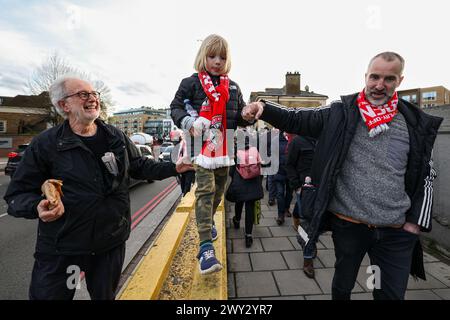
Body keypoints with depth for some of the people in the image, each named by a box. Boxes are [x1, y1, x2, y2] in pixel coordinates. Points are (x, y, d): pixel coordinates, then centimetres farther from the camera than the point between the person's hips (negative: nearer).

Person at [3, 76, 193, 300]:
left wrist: (174, 168, 1)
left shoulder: (116, 137, 3)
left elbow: (139, 167, 11)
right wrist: (38, 207, -25)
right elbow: (18, 194, -4)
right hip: (61, 249, -3)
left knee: (105, 296, 23)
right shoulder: (45, 144, -8)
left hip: (112, 243, 4)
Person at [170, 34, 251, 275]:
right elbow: (175, 107, 1)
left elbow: (239, 117, 14)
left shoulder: (232, 88, 12)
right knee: (205, 191, -14)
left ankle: (208, 221, 42)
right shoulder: (191, 83, -1)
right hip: (202, 145, -5)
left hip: (224, 146, 5)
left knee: (219, 190, 16)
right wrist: (189, 123, -19)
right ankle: (206, 247, -11)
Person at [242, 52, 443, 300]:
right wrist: (262, 108, -26)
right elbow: (294, 120, -9)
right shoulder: (341, 113, -5)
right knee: (343, 286, 21)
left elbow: (426, 174, 8)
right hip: (348, 225, -1)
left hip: (397, 233, 2)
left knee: (392, 293, 16)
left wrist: (417, 221, 3)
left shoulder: (416, 124, 1)